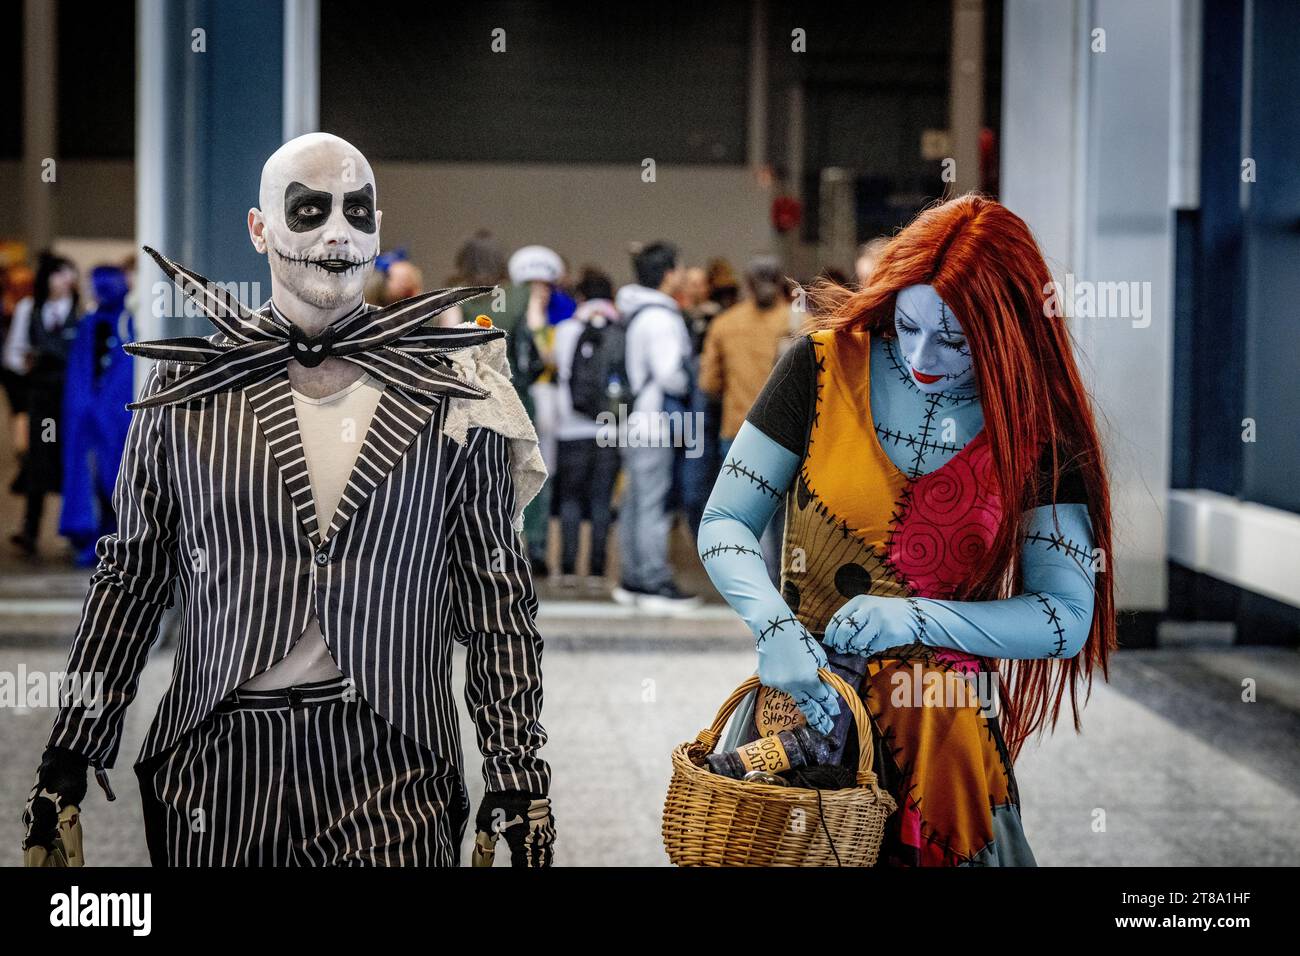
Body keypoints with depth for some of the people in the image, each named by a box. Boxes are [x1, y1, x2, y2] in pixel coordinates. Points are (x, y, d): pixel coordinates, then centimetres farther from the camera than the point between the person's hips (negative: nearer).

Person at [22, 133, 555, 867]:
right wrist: (66, 764, 7)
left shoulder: (452, 400, 0)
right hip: (217, 763, 1)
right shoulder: (185, 389, 3)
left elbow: (497, 606, 2)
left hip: (391, 772, -1)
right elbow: (130, 579, 9)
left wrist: (520, 785, 0)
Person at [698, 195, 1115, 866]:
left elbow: (1068, 619, -9)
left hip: (942, 727, 0)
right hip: (800, 697, 0)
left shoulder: (1036, 433, -6)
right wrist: (775, 627, -21)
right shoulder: (824, 368, -7)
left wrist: (915, 619, -21)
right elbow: (724, 522, -3)